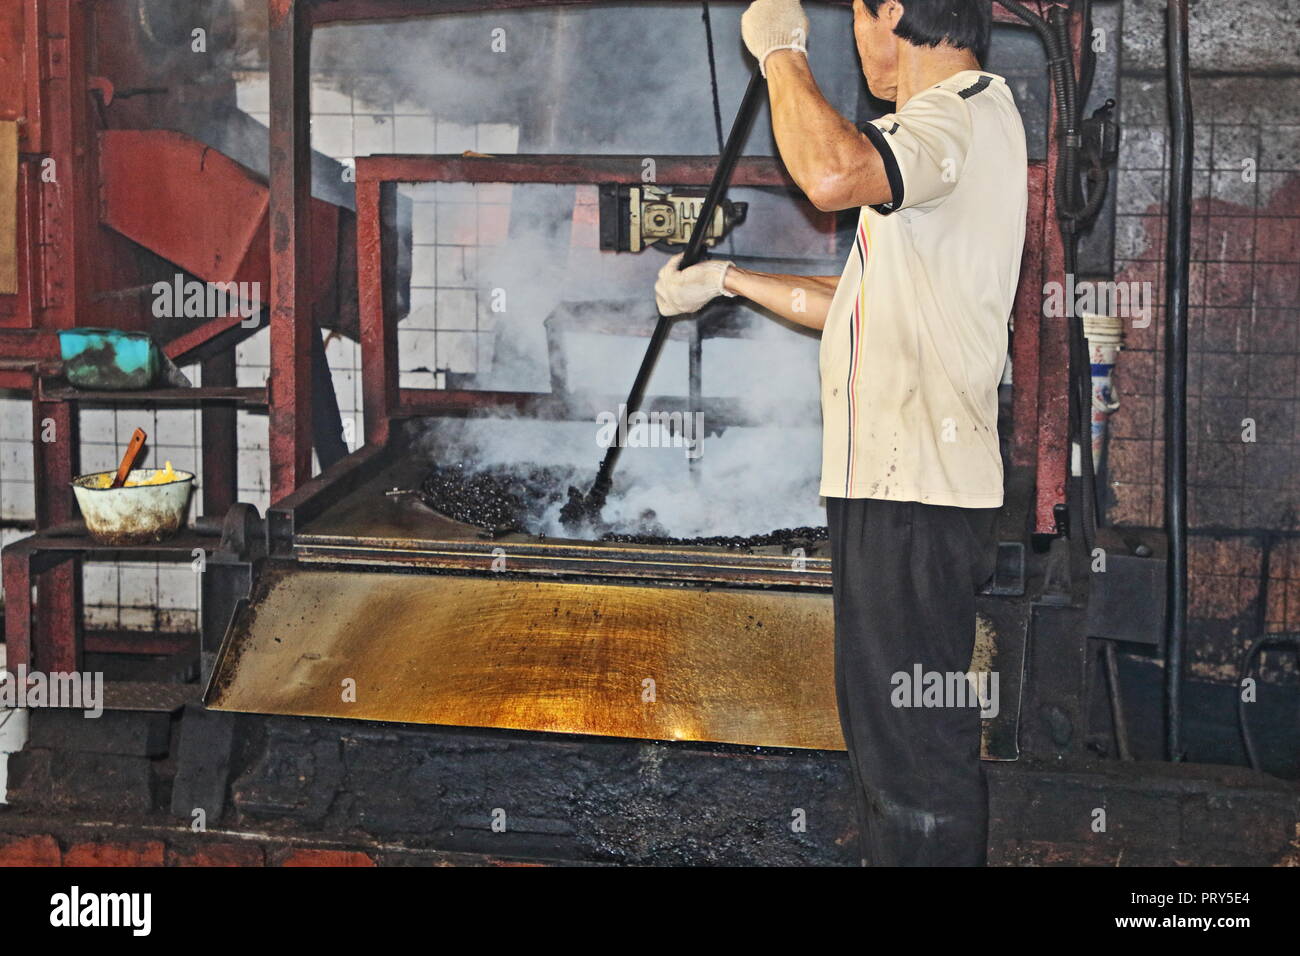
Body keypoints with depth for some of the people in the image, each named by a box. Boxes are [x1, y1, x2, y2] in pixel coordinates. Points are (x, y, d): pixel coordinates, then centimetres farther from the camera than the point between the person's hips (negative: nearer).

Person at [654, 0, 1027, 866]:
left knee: (914, 747, -6)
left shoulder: (968, 111, -11)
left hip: (915, 491, -11)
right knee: (888, 736, 19)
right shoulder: (953, 126, 23)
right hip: (894, 478, 11)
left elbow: (831, 174, -32)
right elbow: (861, 307, 27)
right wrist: (725, 279, 29)